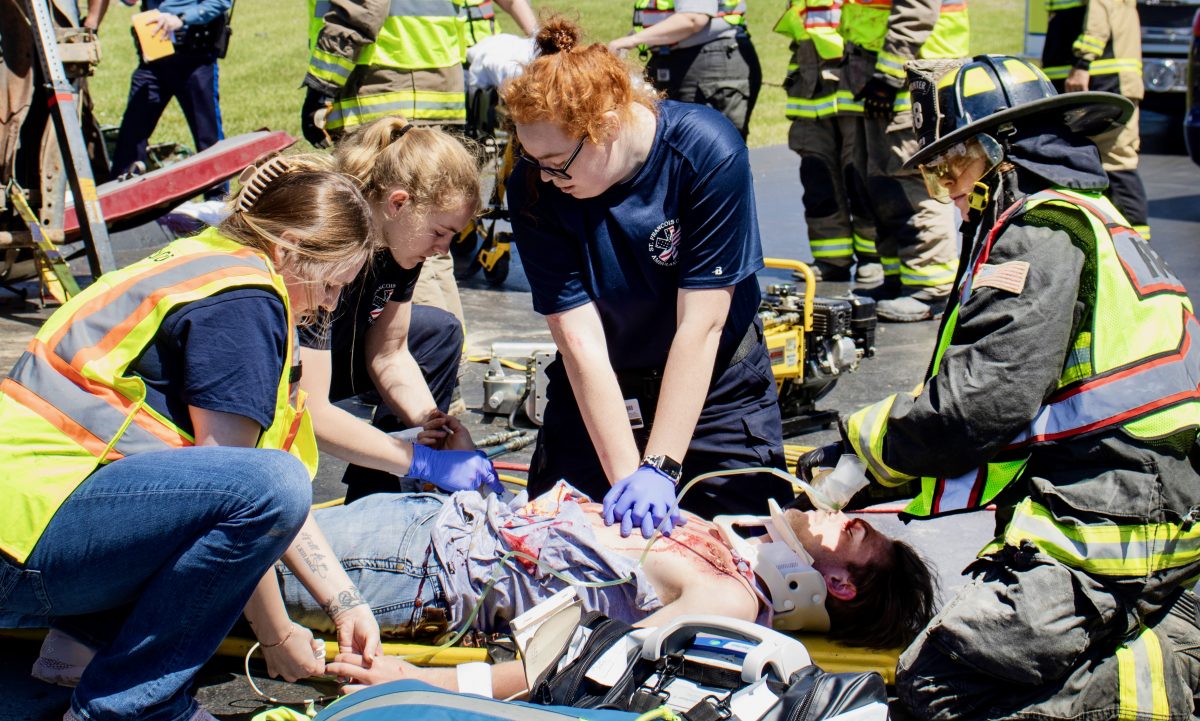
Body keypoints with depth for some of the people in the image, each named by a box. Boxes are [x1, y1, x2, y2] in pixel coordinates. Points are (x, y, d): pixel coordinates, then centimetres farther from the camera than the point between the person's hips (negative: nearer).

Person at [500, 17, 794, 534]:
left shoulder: (708, 152, -27)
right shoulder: (533, 189, -21)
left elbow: (699, 325, -28)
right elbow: (580, 339, -24)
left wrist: (659, 469, -31)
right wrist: (624, 475, -30)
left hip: (714, 381, -2)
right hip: (595, 392, 2)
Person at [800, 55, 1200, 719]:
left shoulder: (1040, 235, -11)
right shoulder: (1091, 225, 21)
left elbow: (983, 401, -19)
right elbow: (1016, 409, 20)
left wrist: (863, 441, -3)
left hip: (1103, 530, -10)